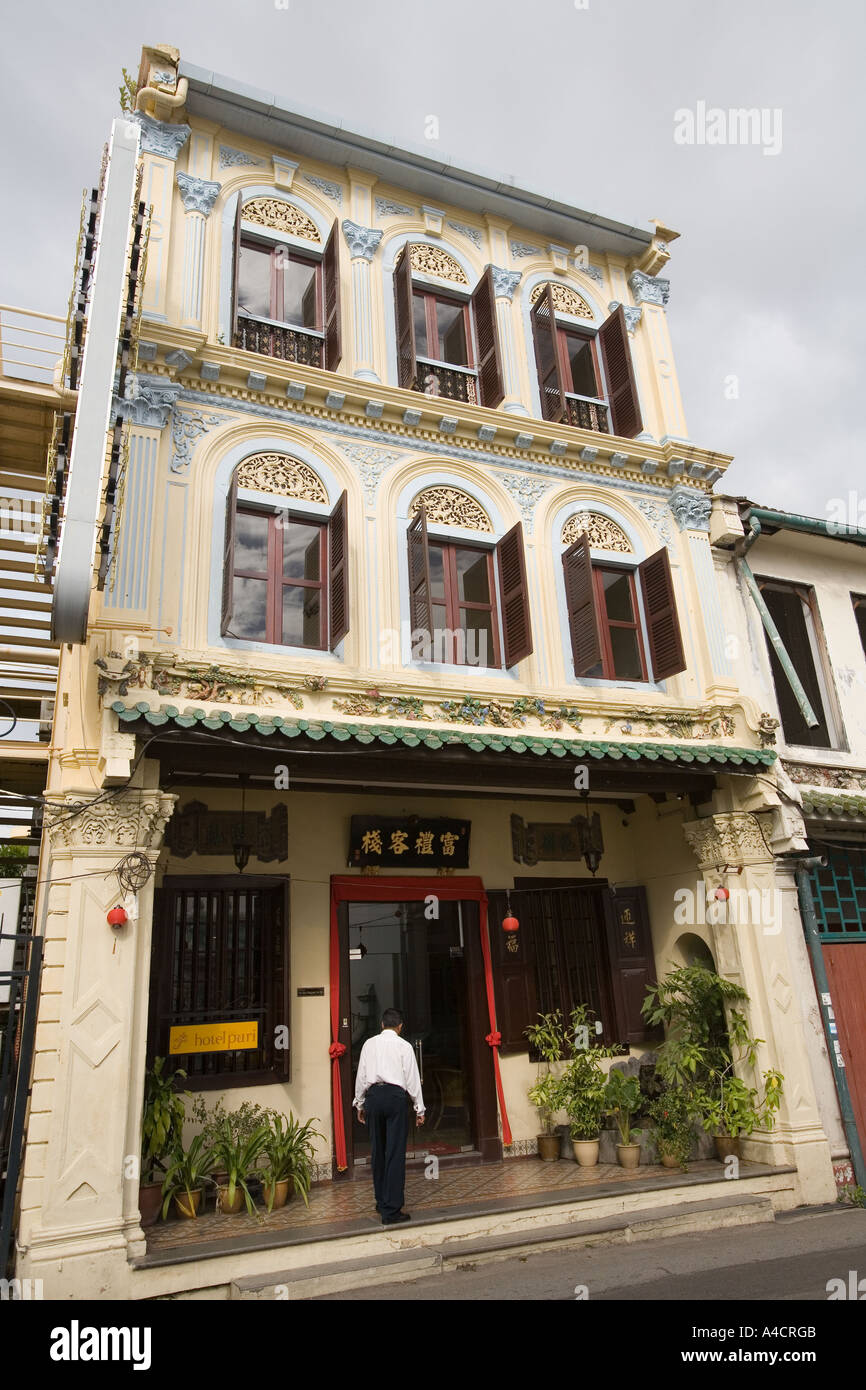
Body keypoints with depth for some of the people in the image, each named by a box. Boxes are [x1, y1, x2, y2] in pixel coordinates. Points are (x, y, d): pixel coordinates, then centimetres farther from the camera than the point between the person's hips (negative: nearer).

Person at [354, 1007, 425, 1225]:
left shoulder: (369, 1044, 10)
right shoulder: (404, 1045, 1)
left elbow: (361, 1076, 12)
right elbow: (412, 1079, 1)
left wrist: (359, 1103, 22)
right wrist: (419, 1109, 8)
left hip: (373, 1096, 4)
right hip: (395, 1095, -4)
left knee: (378, 1151, 15)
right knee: (395, 1153, -2)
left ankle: (381, 1202, 25)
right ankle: (391, 1211, -4)